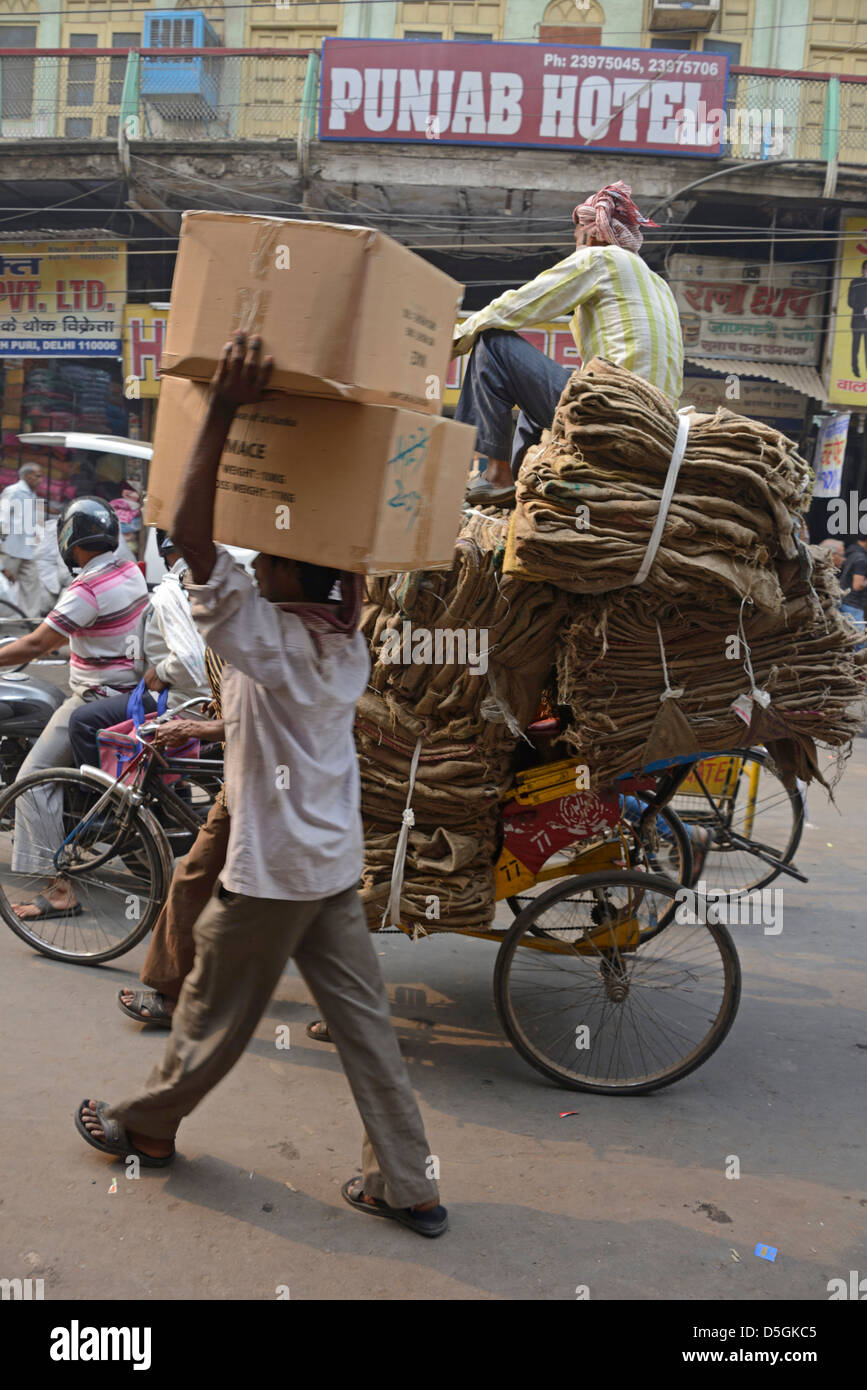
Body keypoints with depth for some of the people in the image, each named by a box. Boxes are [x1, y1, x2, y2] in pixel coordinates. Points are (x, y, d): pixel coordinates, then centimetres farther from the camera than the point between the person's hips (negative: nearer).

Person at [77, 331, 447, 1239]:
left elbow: (191, 535, -28)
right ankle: (406, 1186, 18)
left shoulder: (264, 636, -20)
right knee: (364, 1023, 11)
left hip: (269, 871, -7)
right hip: (337, 864, 7)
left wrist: (223, 411, -30)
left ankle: (144, 1127, 38)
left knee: (213, 1017, 14)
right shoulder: (349, 646, 2)